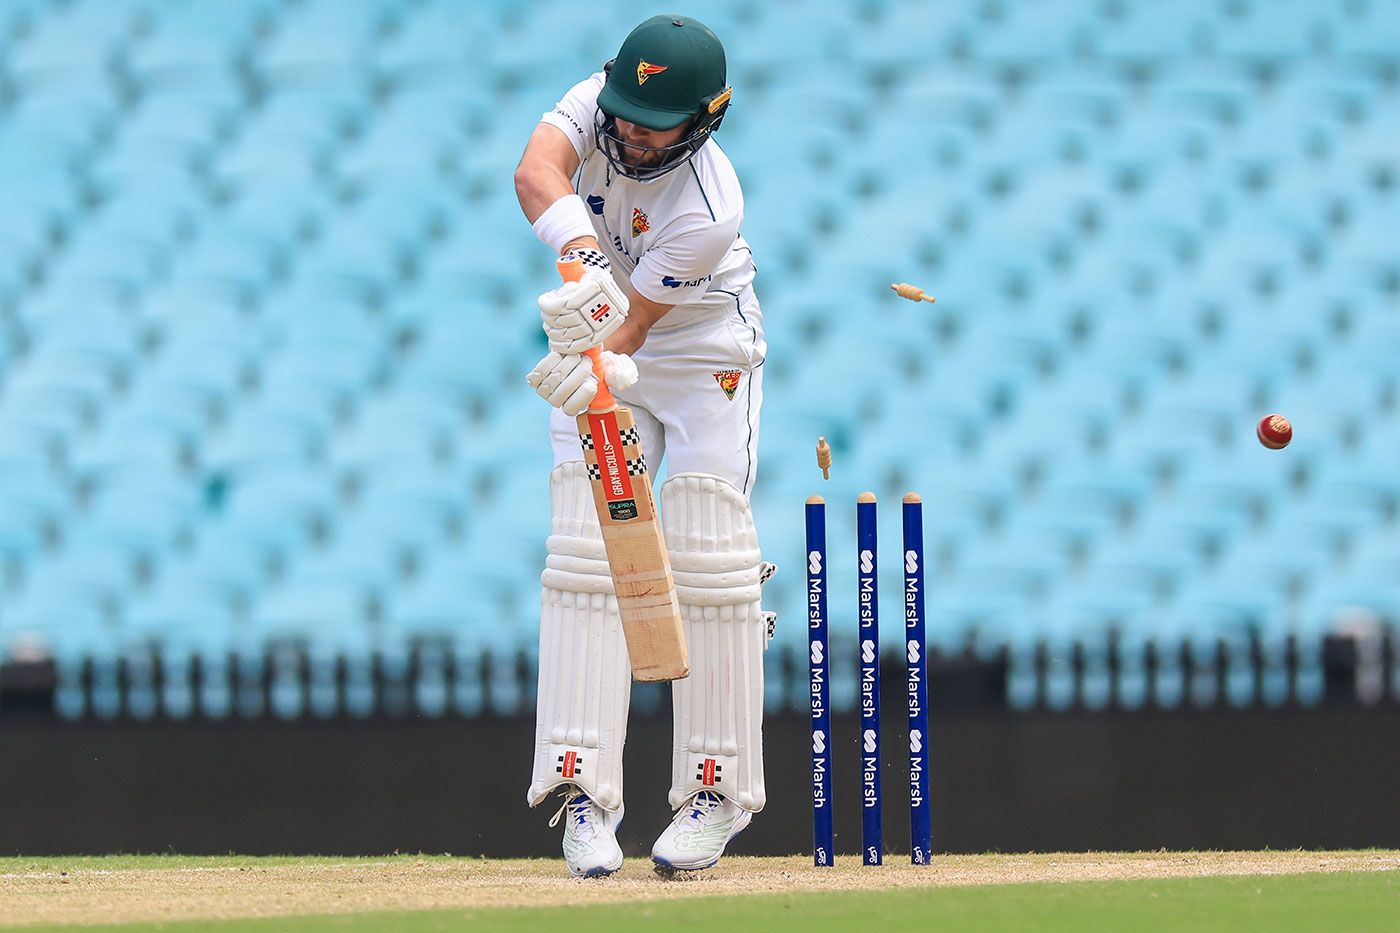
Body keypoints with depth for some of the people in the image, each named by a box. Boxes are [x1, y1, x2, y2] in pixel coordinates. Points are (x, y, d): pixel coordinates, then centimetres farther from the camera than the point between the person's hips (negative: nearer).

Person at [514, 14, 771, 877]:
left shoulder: (708, 213, -31)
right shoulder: (597, 104, -20)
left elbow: (636, 323, -29)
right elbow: (537, 174, -40)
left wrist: (596, 373, -50)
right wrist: (585, 257, -58)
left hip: (705, 353, -4)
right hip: (603, 348, 4)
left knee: (711, 566, -10)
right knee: (585, 558, -7)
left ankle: (717, 791, 2)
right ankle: (584, 790, -11)